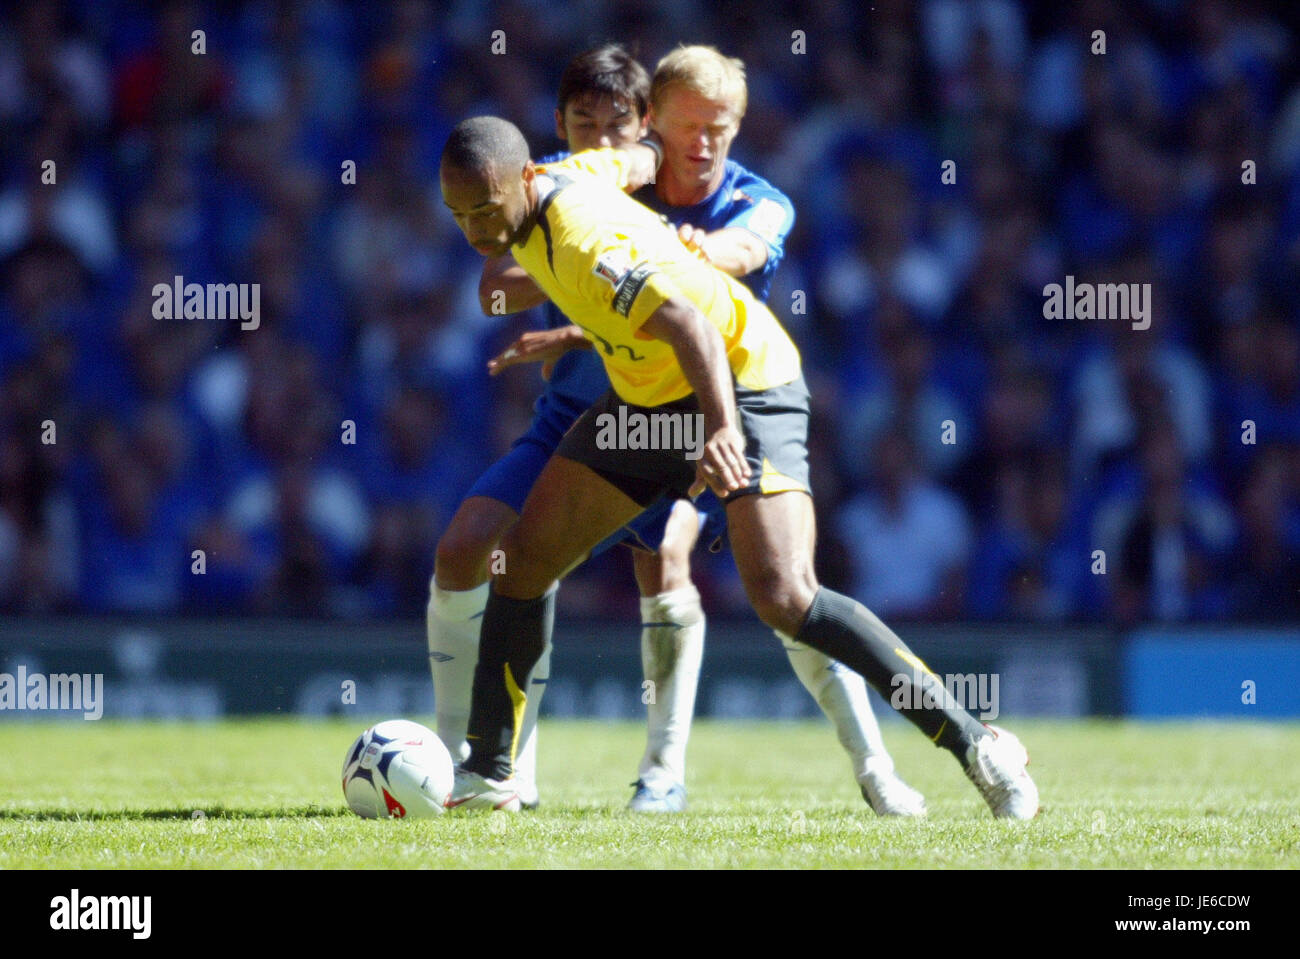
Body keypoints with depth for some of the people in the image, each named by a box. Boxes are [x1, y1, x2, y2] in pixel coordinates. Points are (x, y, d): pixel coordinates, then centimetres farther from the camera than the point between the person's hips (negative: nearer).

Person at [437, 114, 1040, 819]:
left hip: (739, 386, -10)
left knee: (784, 599, -24)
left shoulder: (584, 246, -32)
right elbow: (641, 157, 13)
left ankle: (978, 748, -19)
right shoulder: (556, 177, -5)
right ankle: (486, 773, 16)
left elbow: (690, 324, -44)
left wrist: (722, 430, -58)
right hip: (649, 396, 10)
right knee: (525, 557, 4)